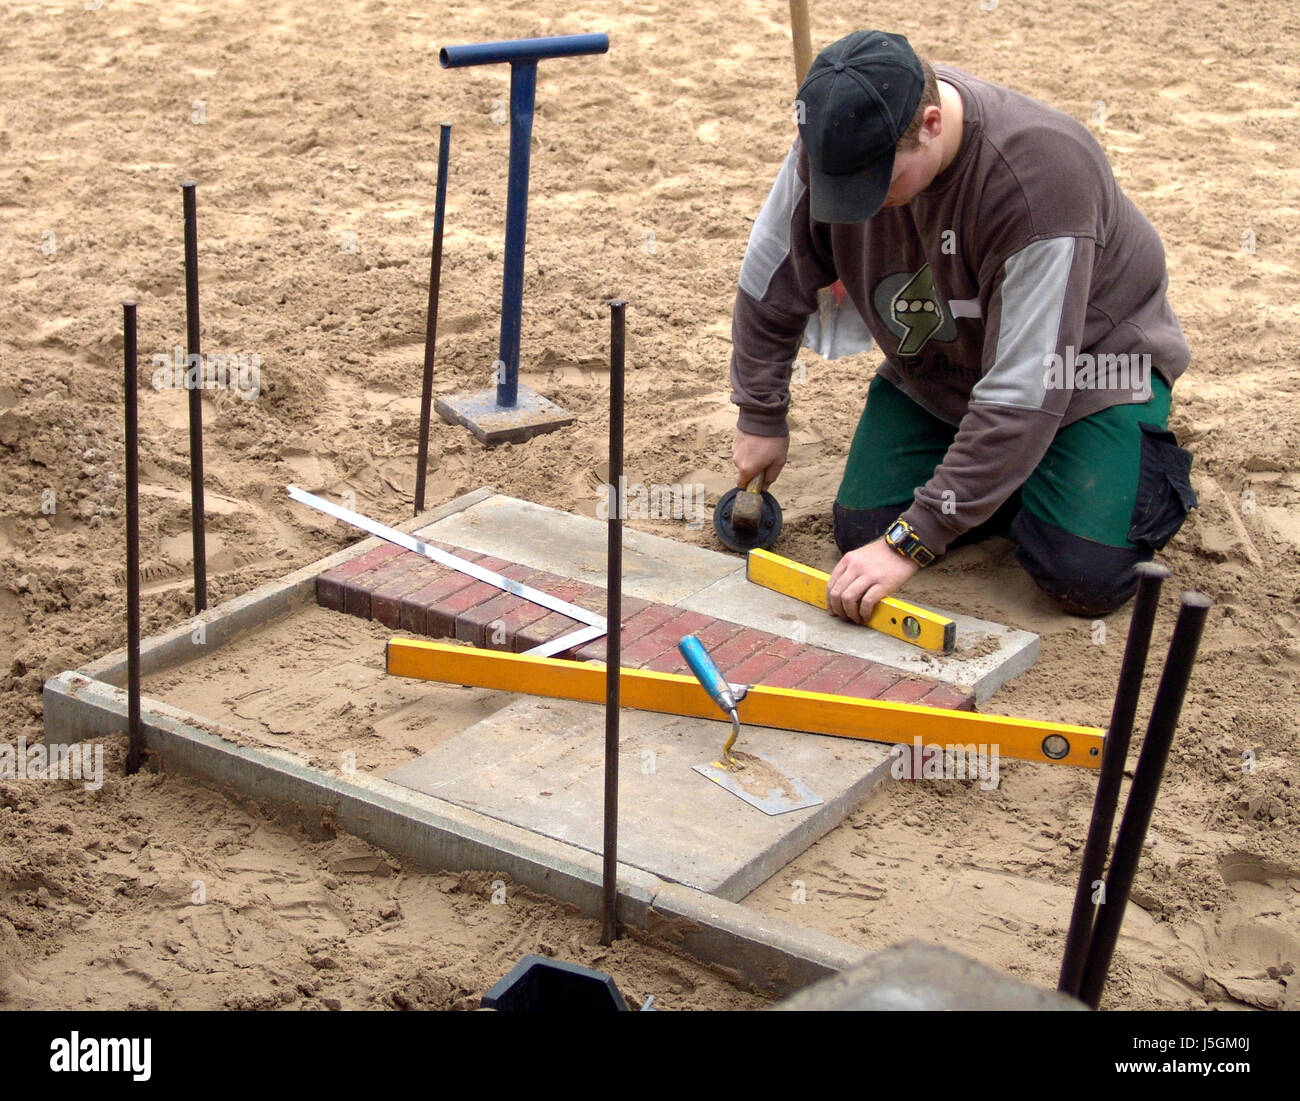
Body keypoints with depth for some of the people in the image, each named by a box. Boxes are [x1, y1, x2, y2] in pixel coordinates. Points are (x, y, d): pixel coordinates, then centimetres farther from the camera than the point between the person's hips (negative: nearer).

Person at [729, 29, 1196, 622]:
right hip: (933, 369, 5)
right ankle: (1015, 468, 16)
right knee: (862, 532, -10)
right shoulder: (844, 140, -21)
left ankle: (1153, 464, 12)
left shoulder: (1041, 176, -38)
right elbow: (770, 283, -2)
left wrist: (911, 541, -38)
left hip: (1085, 356, -5)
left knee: (1085, 577, -21)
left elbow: (1023, 391, -38)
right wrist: (760, 416, 5)